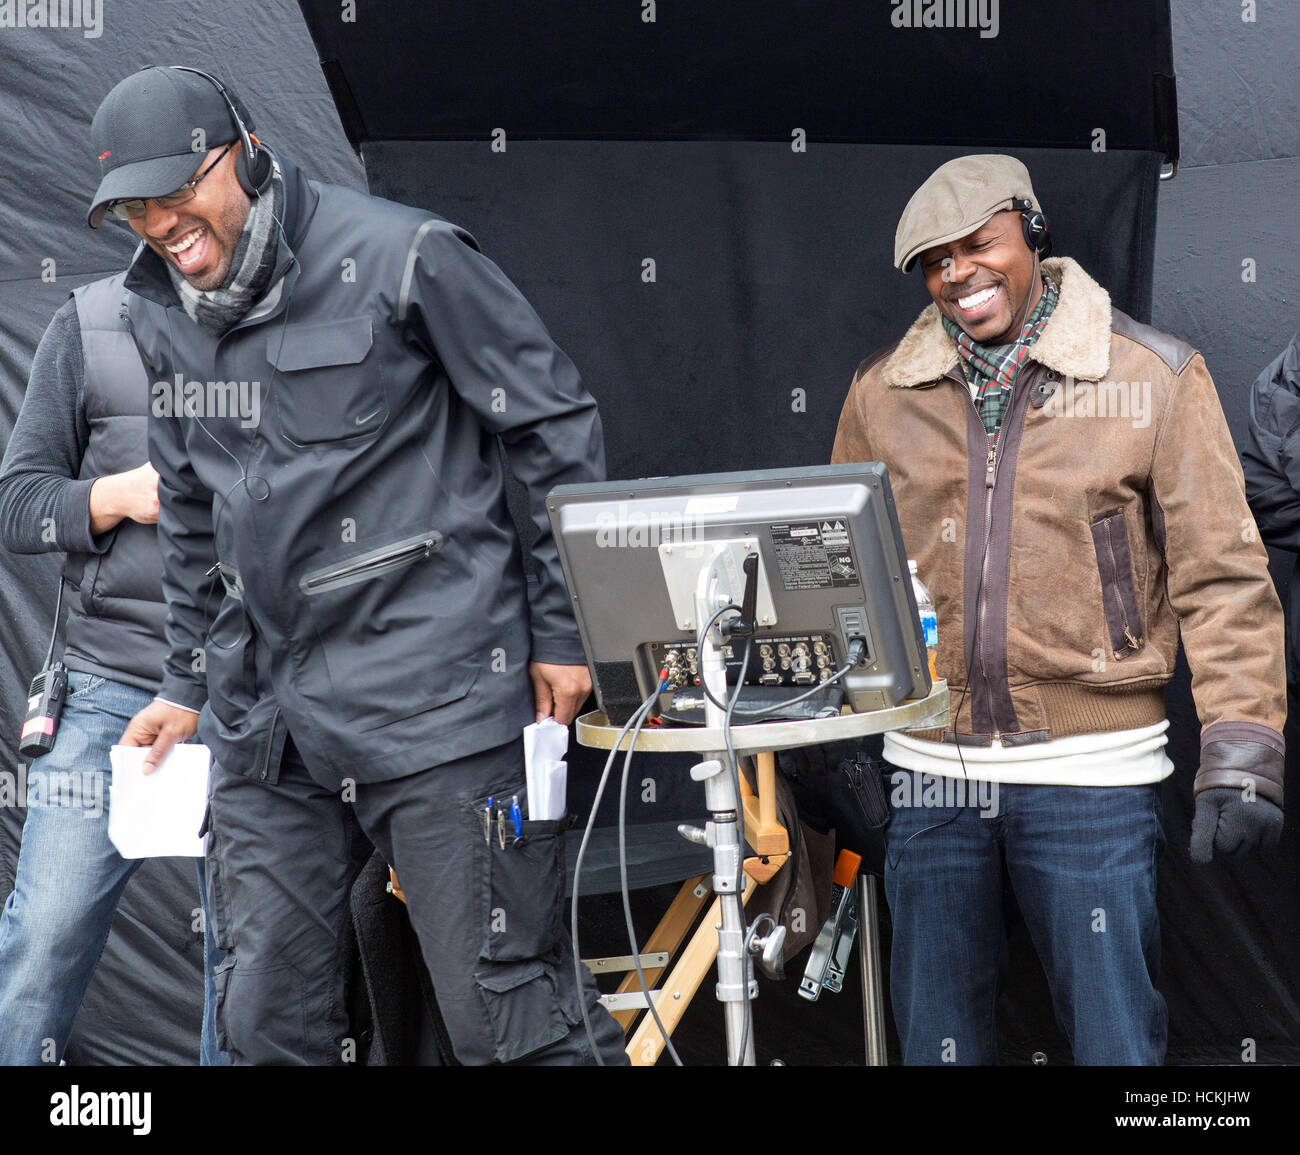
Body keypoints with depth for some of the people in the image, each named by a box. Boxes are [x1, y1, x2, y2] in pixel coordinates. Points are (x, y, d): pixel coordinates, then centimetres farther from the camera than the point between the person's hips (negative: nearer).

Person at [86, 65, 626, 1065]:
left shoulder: (400, 256, -6)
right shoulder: (163, 311, 14)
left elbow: (559, 430, -3)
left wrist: (563, 633, -3)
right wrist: (188, 682, 23)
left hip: (433, 701, -6)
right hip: (261, 720, 6)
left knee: (508, 1014, -5)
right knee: (266, 1023, 9)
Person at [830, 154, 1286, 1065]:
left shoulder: (1156, 376, -2)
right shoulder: (883, 391, 7)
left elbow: (1221, 574, -2)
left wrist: (1242, 749, -9)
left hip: (1093, 777, -3)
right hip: (930, 776, 3)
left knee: (1118, 1036, 2)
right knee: (937, 1036, 12)